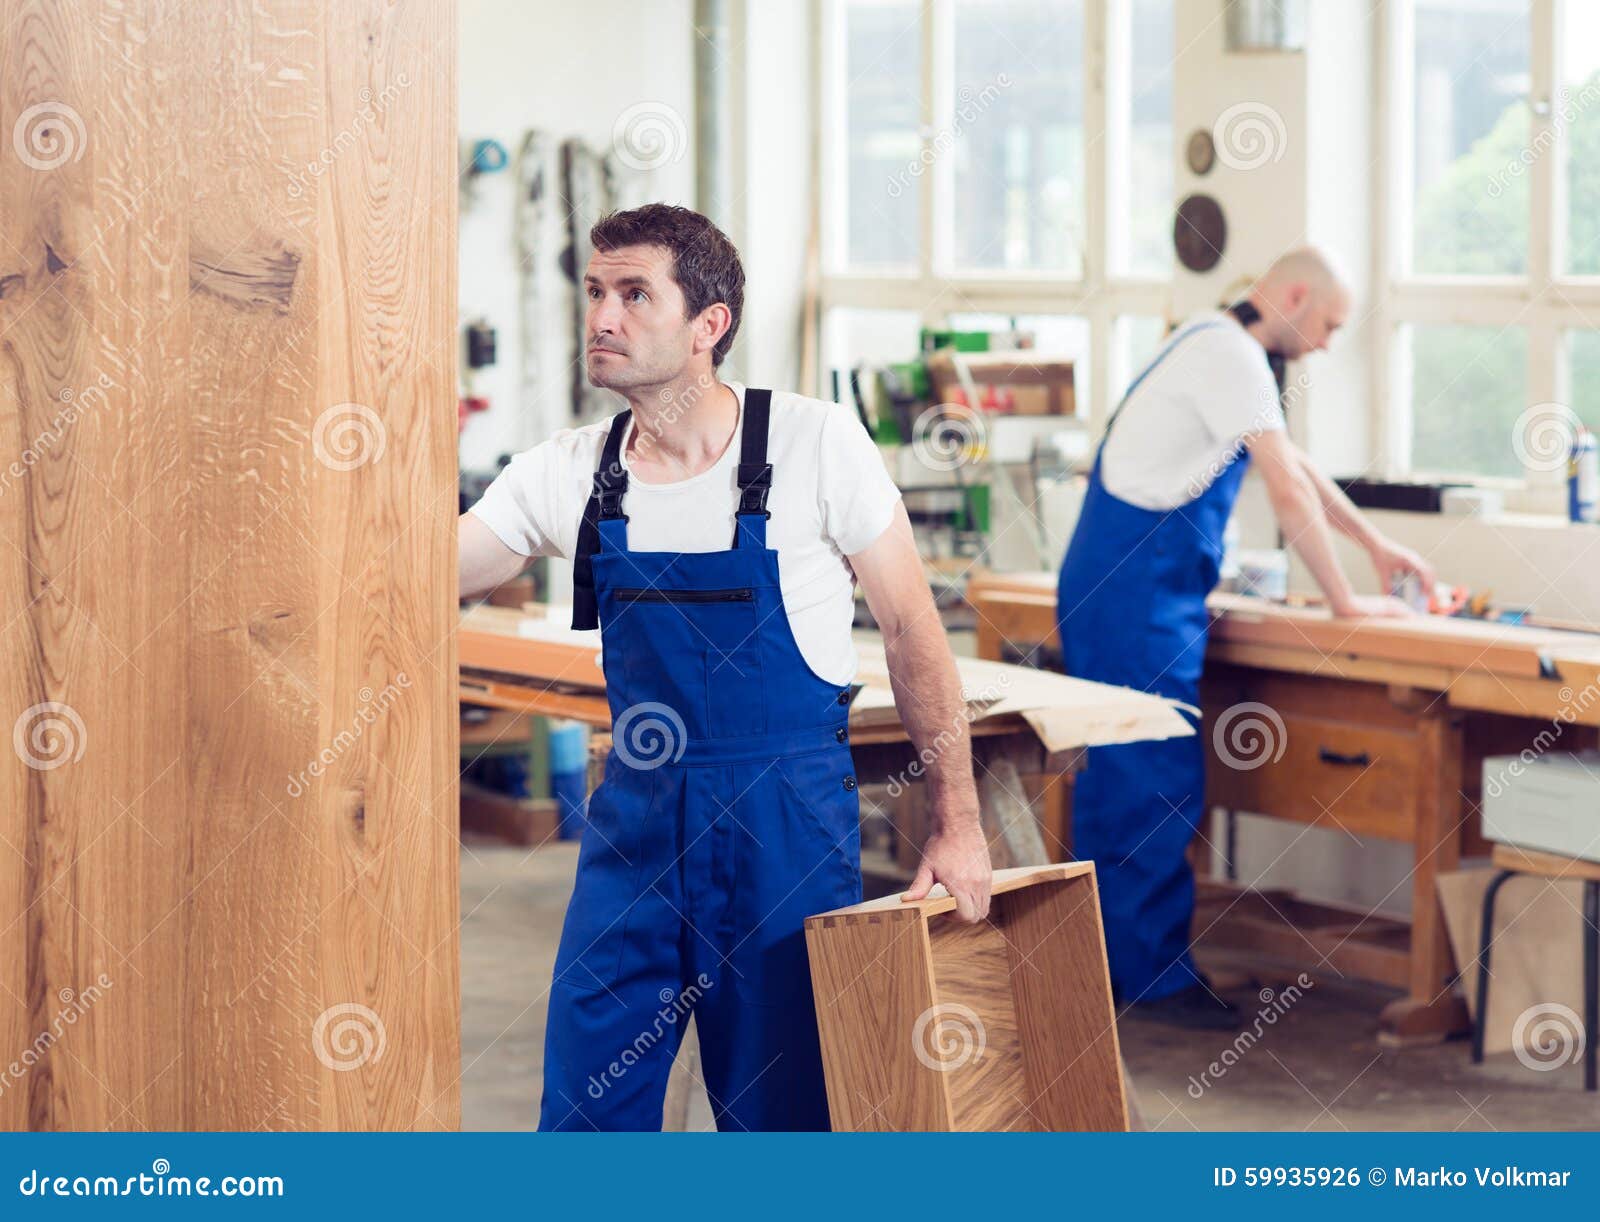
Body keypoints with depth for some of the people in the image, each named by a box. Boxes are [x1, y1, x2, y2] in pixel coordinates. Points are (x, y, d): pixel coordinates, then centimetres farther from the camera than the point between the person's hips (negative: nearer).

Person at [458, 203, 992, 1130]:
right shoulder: (569, 473, 1)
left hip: (789, 821, -3)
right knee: (584, 1106, 5)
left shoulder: (817, 445, -9)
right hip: (636, 820, 3)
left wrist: (959, 824, -5)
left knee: (785, 1110, 6)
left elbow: (913, 632, -4)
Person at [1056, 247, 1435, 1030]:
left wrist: (1375, 543, 28)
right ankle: (1157, 977, -4)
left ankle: (1101, 962, 19)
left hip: (1110, 586, 10)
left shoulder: (1221, 349, 18)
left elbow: (1296, 464, 28)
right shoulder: (1230, 355, -14)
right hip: (1138, 591, -10)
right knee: (1159, 784, -8)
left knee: (1113, 775, 13)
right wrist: (1345, 602, -8)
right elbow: (1290, 493, -16)